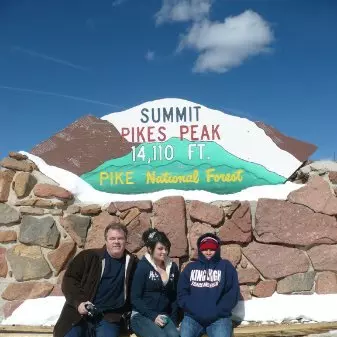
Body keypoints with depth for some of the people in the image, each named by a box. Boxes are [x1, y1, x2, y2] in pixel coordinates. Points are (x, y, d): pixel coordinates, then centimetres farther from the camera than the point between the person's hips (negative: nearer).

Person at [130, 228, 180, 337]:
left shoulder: (173, 267, 9)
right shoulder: (143, 267, -5)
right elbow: (135, 298, -7)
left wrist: (173, 319, 5)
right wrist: (153, 316, -14)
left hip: (164, 316, 4)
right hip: (142, 316, -4)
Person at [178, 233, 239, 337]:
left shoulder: (226, 266, 11)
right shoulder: (190, 267, 16)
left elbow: (232, 294, 3)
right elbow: (182, 293, 9)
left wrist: (216, 312, -8)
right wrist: (194, 311, -7)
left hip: (219, 317, -1)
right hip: (192, 317, 1)